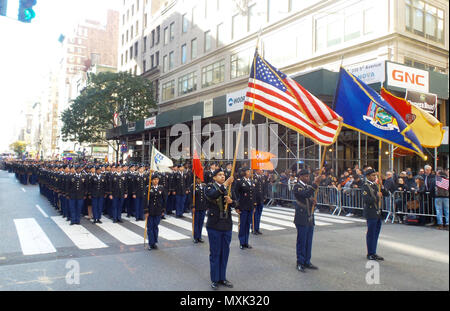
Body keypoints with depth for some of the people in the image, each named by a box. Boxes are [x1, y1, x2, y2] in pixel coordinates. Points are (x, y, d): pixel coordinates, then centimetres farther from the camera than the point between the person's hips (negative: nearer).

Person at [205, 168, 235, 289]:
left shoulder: (228, 188, 8)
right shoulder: (210, 187, -5)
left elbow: (235, 204, 2)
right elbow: (211, 195, -28)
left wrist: (231, 201, -20)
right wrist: (224, 185, -32)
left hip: (227, 225, 4)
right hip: (214, 225, -4)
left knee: (225, 252, 12)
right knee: (215, 253, 5)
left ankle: (222, 278, 26)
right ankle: (214, 279, 17)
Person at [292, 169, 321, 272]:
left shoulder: (309, 186, 15)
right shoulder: (297, 187, -10)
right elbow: (306, 194, -28)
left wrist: (313, 202, -1)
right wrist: (315, 183, -29)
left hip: (310, 219, 8)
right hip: (302, 219, -7)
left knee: (308, 242, 12)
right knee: (301, 242, -1)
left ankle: (307, 262, 21)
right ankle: (300, 263, 9)